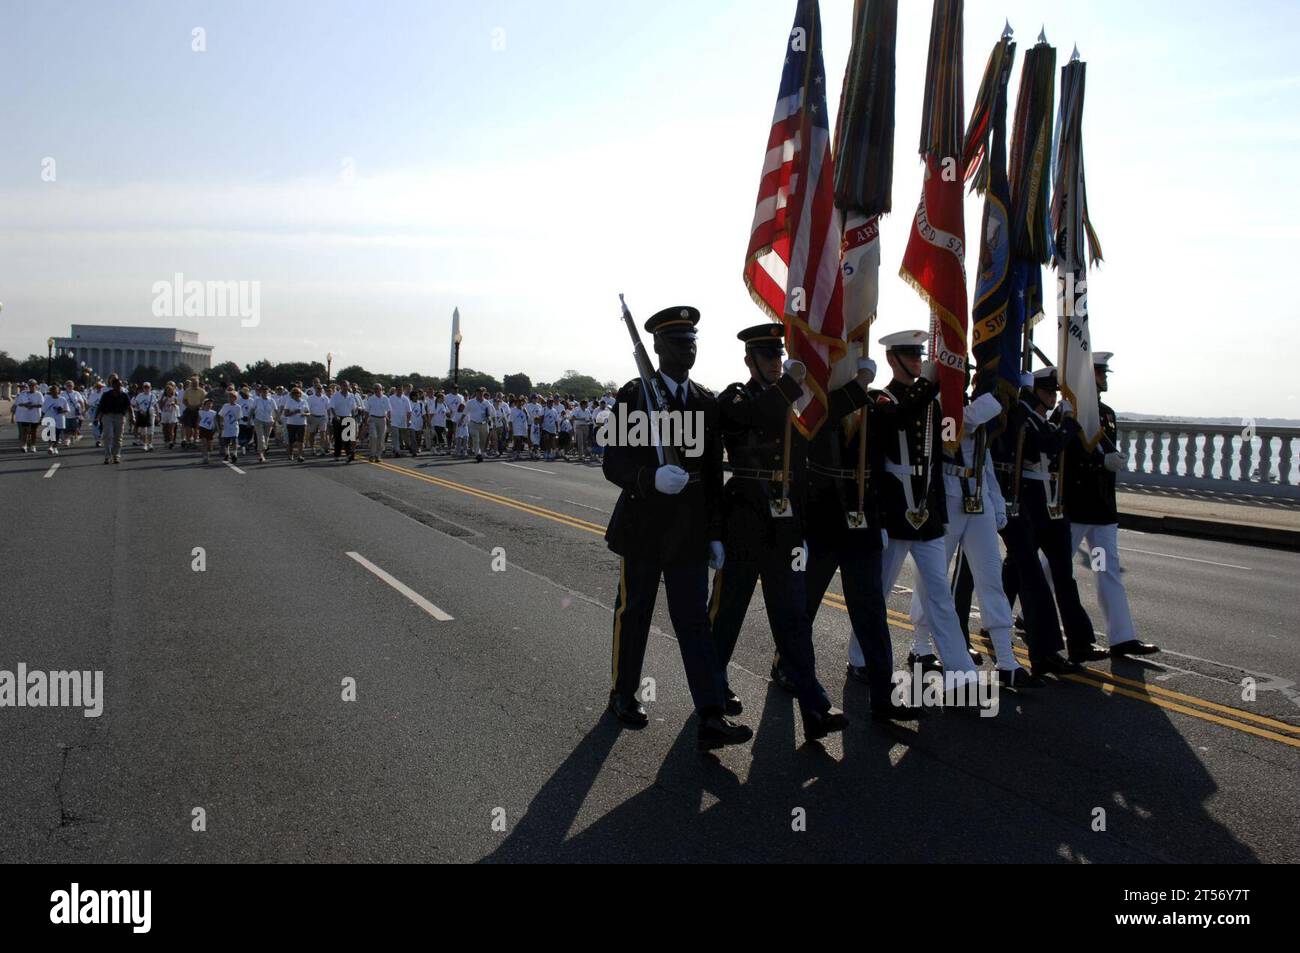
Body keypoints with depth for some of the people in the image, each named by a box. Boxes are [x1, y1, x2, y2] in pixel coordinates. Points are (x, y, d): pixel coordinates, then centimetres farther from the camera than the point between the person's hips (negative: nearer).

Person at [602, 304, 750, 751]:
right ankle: (623, 695, 31)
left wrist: (715, 533, 8)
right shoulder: (633, 395, -6)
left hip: (690, 532, 3)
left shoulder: (707, 402, 8)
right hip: (643, 527, -3)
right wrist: (652, 478, -31)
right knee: (633, 614, 11)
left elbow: (713, 474, 11)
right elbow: (614, 464, -11)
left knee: (695, 621, 0)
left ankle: (710, 720, -2)